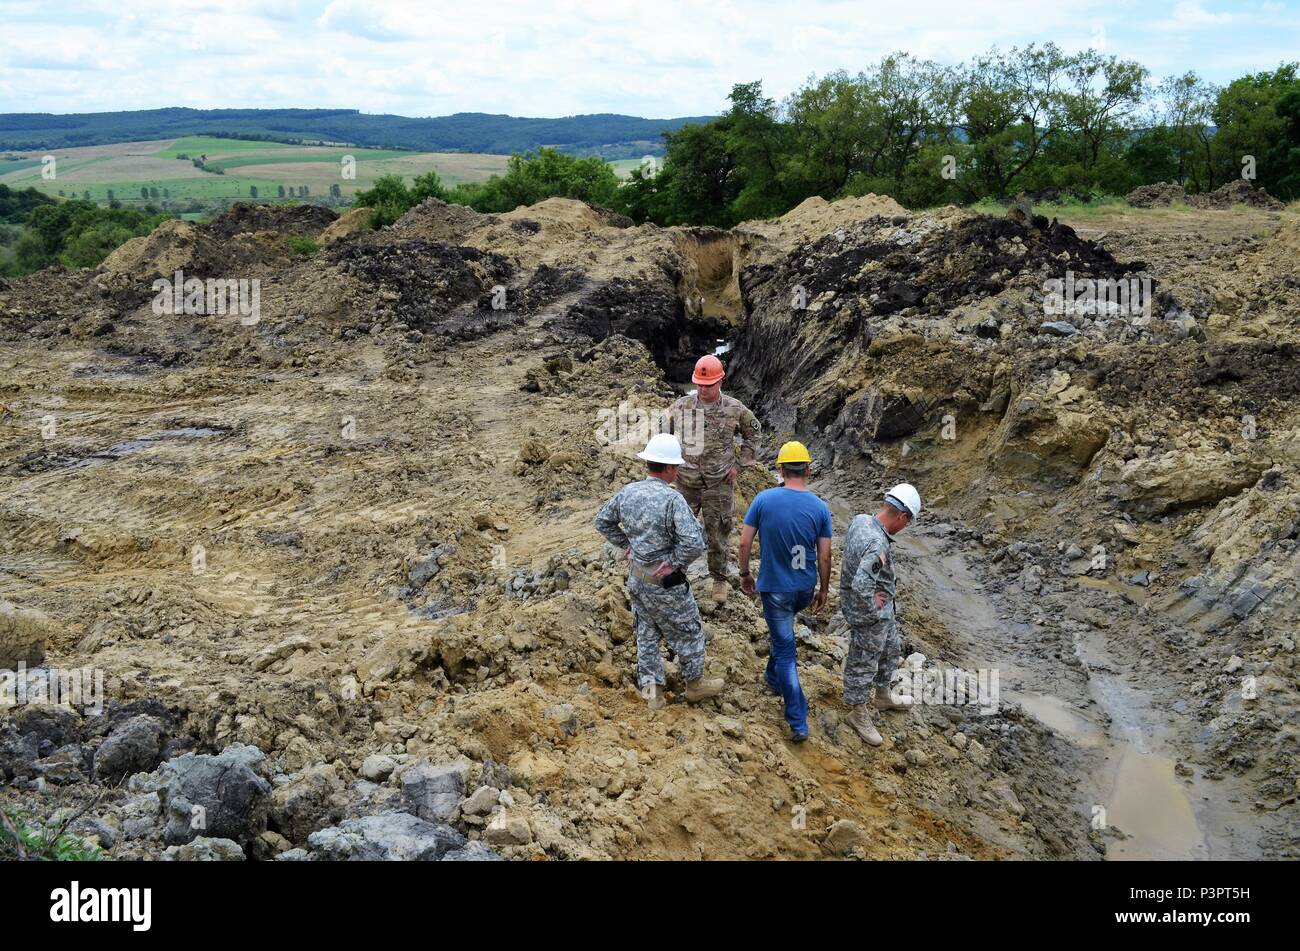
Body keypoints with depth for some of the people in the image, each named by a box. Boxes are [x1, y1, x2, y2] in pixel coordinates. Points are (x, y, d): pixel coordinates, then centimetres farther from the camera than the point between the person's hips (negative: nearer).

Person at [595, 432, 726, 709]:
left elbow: (603, 521, 11)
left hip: (636, 577, 6)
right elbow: (694, 543, -32)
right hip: (665, 583, -6)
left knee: (646, 634, 20)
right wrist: (675, 562, -15)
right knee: (688, 632, 16)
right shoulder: (672, 499, -26)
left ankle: (651, 690, 27)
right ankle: (695, 684, 33)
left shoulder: (627, 492, -5)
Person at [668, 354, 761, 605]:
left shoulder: (734, 409, -7)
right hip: (686, 482, 1)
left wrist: (740, 464, 2)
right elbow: (664, 432, 10)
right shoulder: (682, 406, -6)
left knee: (718, 534, 8)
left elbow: (753, 433, 9)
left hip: (719, 484, -1)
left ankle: (719, 580, 24)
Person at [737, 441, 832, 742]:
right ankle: (774, 678, 50)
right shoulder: (820, 508, -9)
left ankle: (798, 723, 4)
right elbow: (824, 557, -5)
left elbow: (745, 542, -10)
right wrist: (824, 589, 9)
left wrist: (744, 574, 6)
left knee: (785, 650, 5)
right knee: (782, 635, 33)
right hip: (806, 588, 3)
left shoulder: (764, 499, -14)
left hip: (775, 589, -3)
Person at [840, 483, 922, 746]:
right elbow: (861, 586, -45)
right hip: (869, 616, -10)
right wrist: (872, 605, -25)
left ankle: (882, 696, 49)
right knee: (863, 665, 10)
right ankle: (858, 714, 30)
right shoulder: (878, 546, -35)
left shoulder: (859, 520, -7)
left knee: (891, 649, 29)